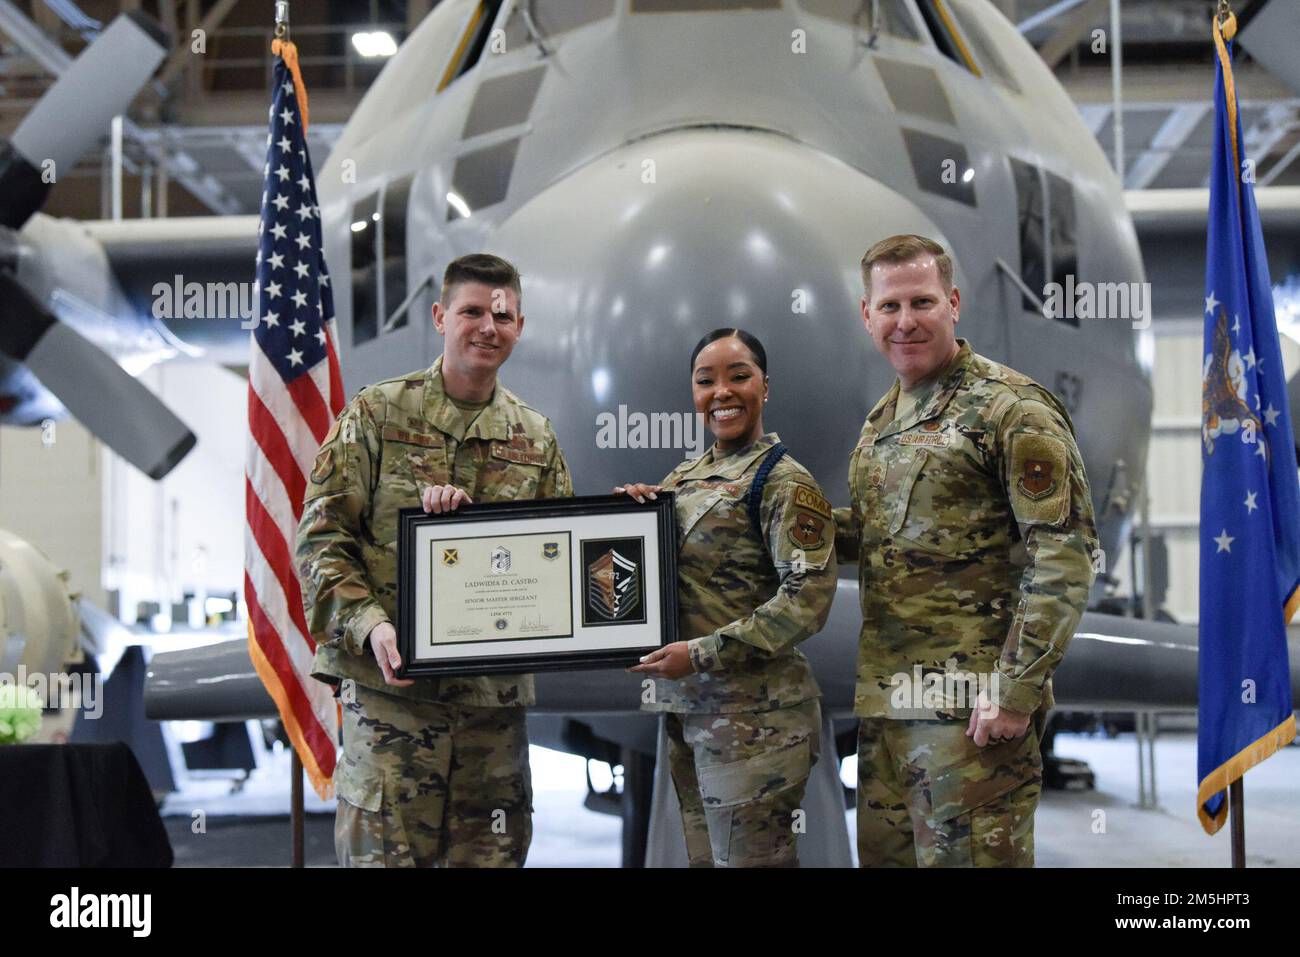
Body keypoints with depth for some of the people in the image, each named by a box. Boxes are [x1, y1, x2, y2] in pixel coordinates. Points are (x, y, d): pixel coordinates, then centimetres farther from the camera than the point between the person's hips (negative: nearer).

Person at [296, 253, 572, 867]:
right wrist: (370, 625, -17)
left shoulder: (535, 439, 14)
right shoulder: (378, 413, 3)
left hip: (496, 690, 4)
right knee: (385, 850, -5)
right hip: (391, 680, -4)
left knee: (492, 852, 9)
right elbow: (321, 537, -3)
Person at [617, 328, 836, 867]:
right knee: (702, 857, 15)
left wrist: (702, 655, -22)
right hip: (685, 706, 7)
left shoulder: (784, 482, -10)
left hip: (753, 713, -7)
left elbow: (807, 599, -19)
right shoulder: (684, 478, 12)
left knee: (747, 859, 0)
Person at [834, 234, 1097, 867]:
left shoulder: (1010, 407, -9)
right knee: (883, 855, 14)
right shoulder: (882, 422, 15)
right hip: (883, 696, 8)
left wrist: (1017, 690, -20)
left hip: (970, 703, -8)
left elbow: (1063, 554, -15)